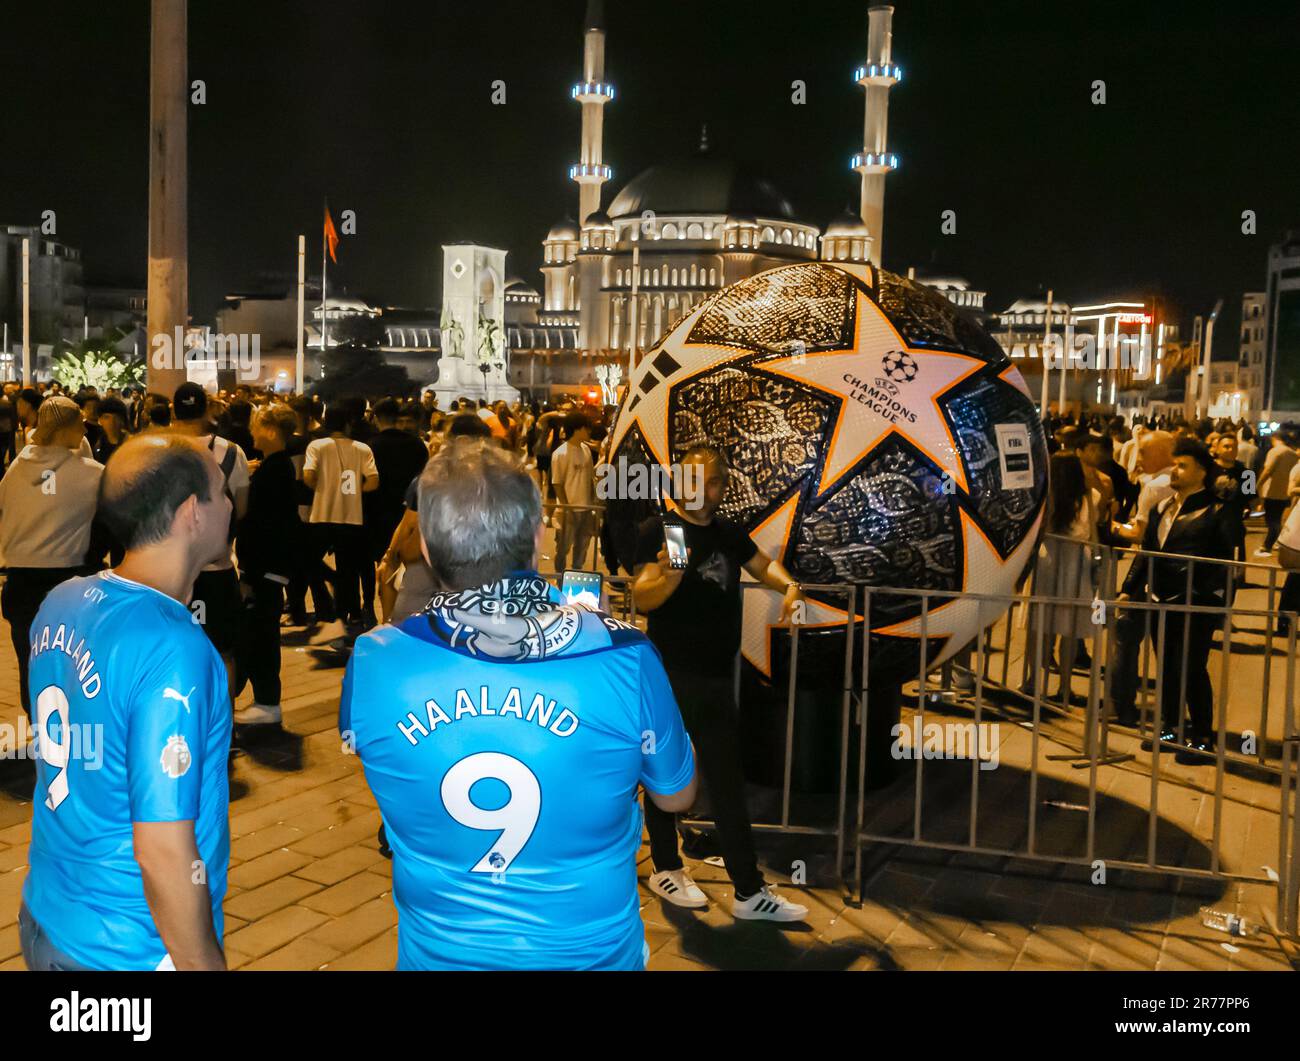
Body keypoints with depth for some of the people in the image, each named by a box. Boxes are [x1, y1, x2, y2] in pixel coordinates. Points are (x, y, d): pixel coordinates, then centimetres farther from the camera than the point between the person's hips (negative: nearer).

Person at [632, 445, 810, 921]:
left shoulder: (728, 533, 9)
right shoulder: (657, 530, -10)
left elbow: (761, 563, 26)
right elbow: (641, 599, -19)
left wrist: (788, 586, 6)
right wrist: (667, 577, -40)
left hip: (715, 677, 6)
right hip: (671, 678, -6)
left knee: (728, 786, 11)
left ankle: (749, 891, 19)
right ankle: (666, 870, 28)